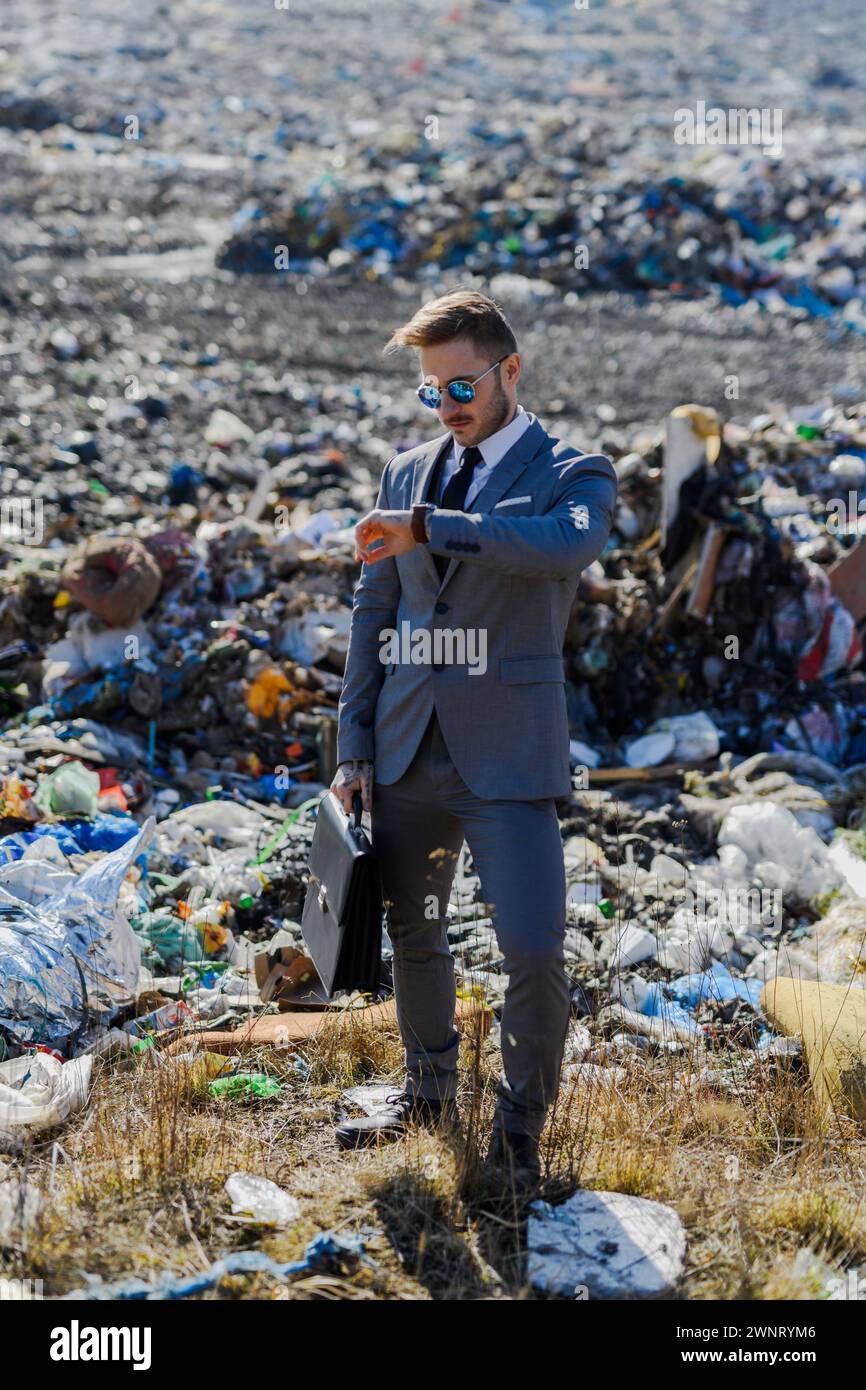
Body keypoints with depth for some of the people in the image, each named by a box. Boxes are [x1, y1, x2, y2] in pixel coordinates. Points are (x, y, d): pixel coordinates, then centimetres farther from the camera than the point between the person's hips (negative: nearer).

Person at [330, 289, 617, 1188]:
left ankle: (519, 1128, 9)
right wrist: (354, 748, 8)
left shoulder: (572, 472, -1)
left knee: (534, 950, -10)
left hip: (506, 755, -5)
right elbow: (372, 612, 14)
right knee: (412, 937, 16)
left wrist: (428, 526, -28)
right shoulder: (405, 473, 13)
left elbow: (566, 543, -26)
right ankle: (429, 1093, 36)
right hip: (408, 752, 5)